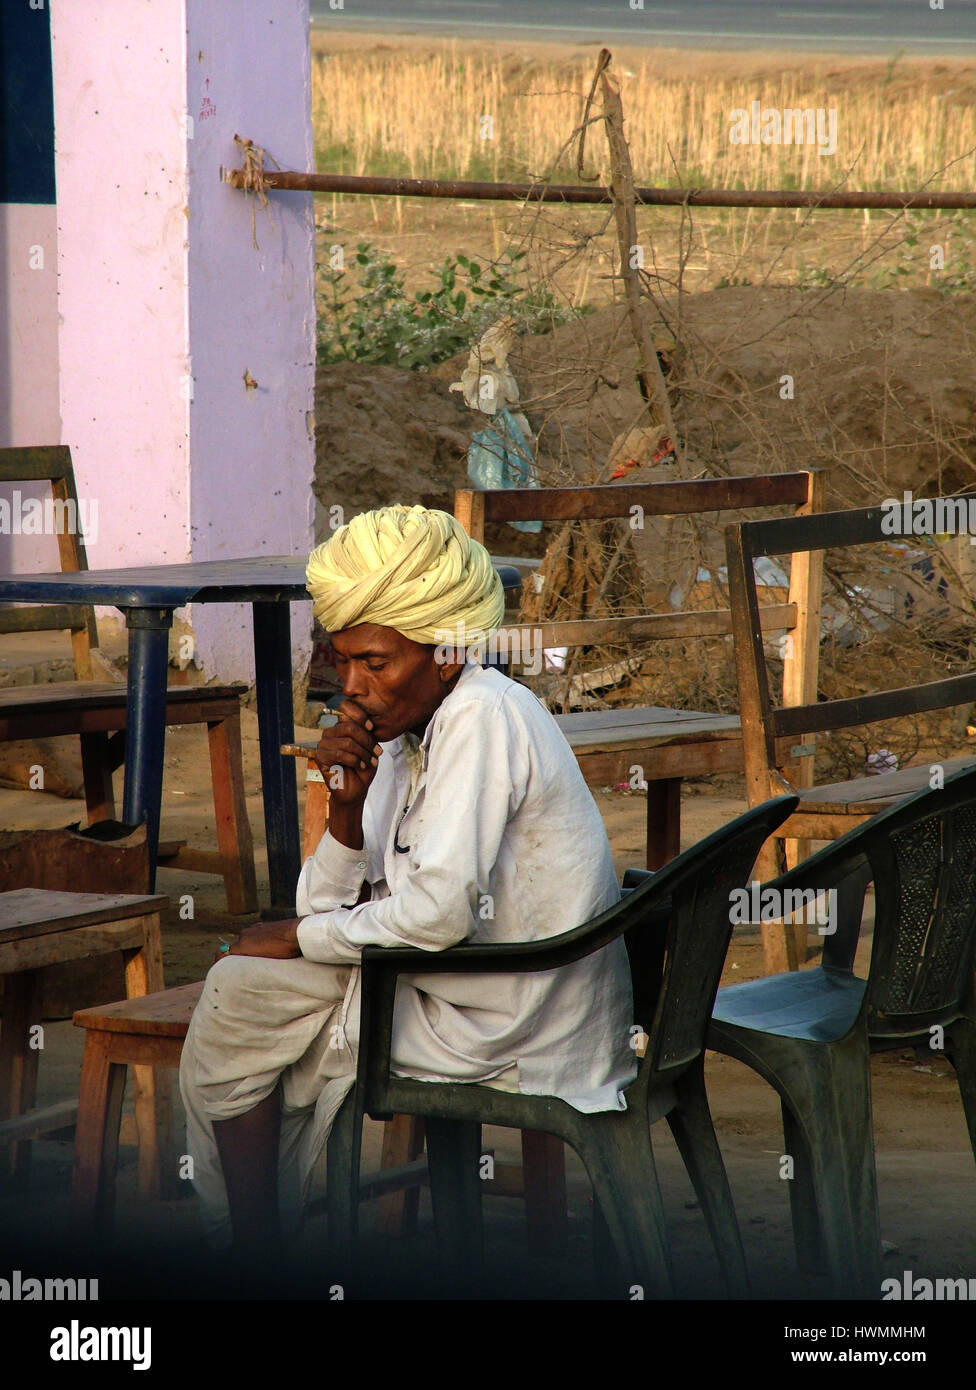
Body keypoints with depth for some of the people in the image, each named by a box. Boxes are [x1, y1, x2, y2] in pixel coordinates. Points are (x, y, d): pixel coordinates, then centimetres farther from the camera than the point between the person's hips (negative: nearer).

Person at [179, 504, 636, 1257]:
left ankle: (250, 1250, 17)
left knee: (241, 1006, 0)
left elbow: (440, 912, -27)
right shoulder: (405, 736, 9)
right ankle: (256, 1232, 29)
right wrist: (348, 804, -11)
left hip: (518, 1039, -9)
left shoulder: (483, 715, -19)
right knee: (243, 985, 17)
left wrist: (304, 937, -11)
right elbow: (328, 907, 7)